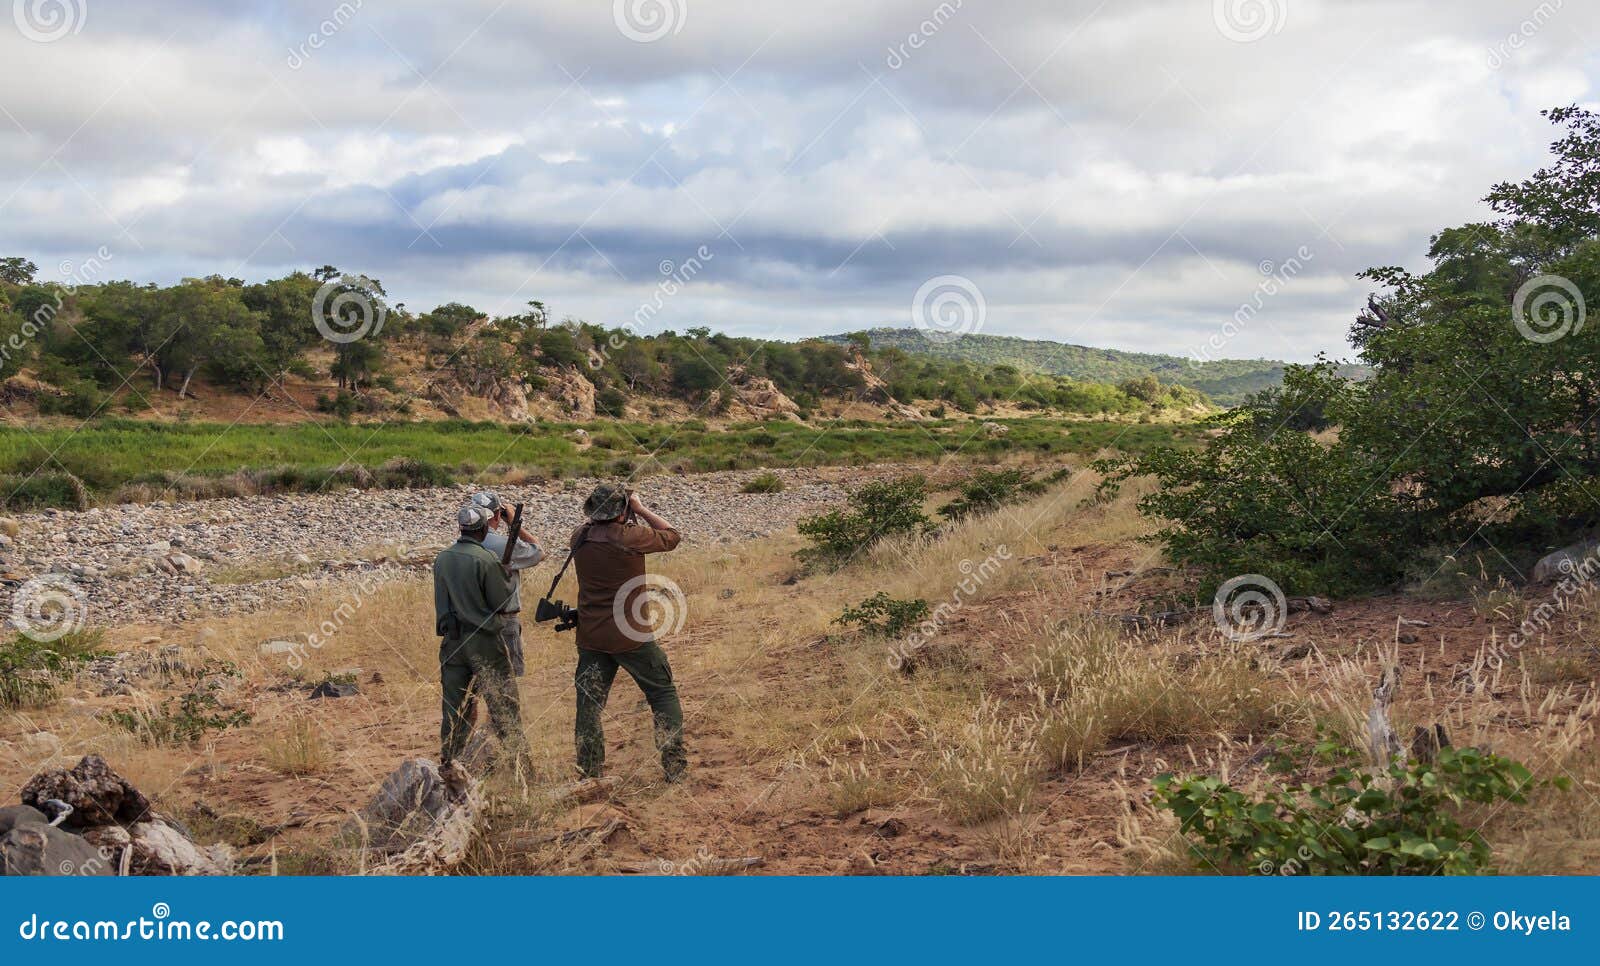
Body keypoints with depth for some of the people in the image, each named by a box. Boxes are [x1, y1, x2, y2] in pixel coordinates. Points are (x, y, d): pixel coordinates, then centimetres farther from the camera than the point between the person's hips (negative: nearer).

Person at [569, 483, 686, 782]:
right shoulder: (629, 537, -17)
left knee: (589, 703, 12)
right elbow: (671, 536, -1)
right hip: (630, 636, -4)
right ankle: (674, 766, 10)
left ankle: (589, 773, 15)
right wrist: (641, 509, 3)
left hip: (589, 637, 4)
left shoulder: (579, 538, -1)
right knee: (663, 694, 11)